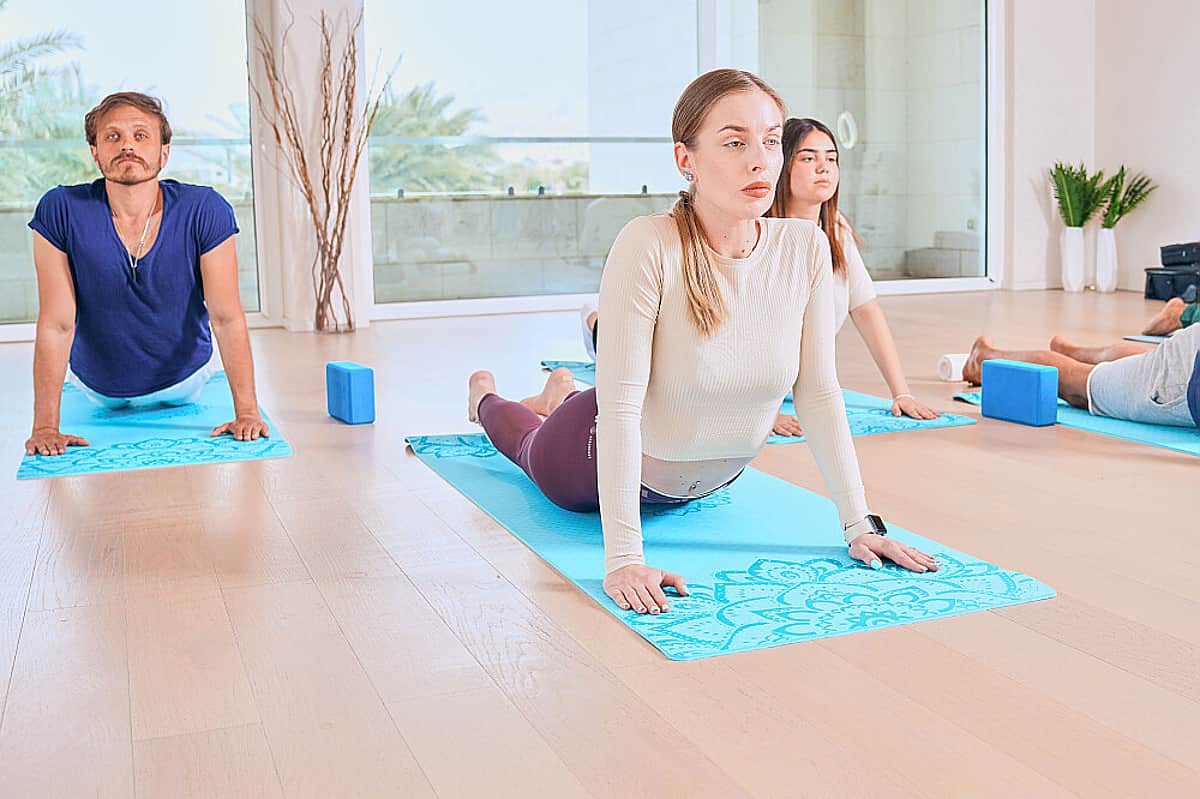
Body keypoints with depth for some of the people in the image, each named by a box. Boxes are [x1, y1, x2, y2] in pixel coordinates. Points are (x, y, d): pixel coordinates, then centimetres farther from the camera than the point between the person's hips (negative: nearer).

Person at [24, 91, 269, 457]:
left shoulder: (204, 210, -25)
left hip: (183, 379, 1)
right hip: (99, 390, 0)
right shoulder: (60, 211, -25)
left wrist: (247, 412, -32)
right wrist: (45, 427, -27)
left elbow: (228, 318, -25)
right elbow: (56, 325, -23)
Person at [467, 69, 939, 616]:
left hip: (714, 478, 4)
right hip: (600, 462, -4)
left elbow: (818, 393, -17)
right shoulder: (649, 247, -36)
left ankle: (564, 395, 67)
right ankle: (485, 397, 63)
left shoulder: (805, 247, -23)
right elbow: (620, 406, -37)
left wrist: (860, 525, -18)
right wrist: (623, 557, -40)